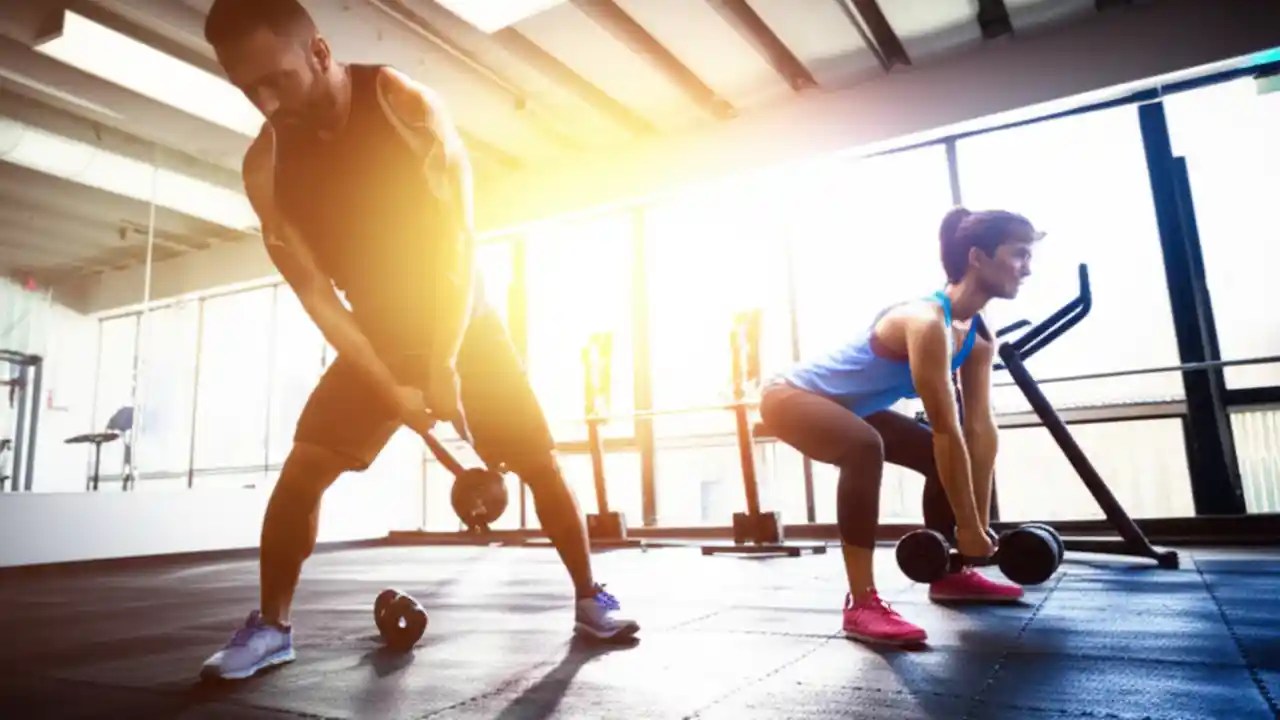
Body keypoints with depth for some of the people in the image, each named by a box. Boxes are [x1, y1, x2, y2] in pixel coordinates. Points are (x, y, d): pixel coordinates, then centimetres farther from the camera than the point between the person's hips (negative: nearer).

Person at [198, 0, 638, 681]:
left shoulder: (403, 103, -18)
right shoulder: (264, 166, -10)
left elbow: (459, 236, -20)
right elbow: (312, 289, -9)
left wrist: (445, 362, -23)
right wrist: (389, 387, -17)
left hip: (464, 322, -2)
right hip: (375, 335, 3)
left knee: (540, 462, -6)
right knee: (302, 468, -9)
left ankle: (590, 599, 11)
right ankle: (271, 625, 11)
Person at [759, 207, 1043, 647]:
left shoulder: (977, 336, -3)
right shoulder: (926, 322, -31)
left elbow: (980, 430, -4)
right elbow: (947, 430, -30)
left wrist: (980, 523, -5)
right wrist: (967, 526, -23)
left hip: (847, 407, 10)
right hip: (793, 396, -10)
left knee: (942, 459, 9)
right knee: (864, 447, -38)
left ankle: (948, 576, 24)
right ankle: (862, 606, -32)